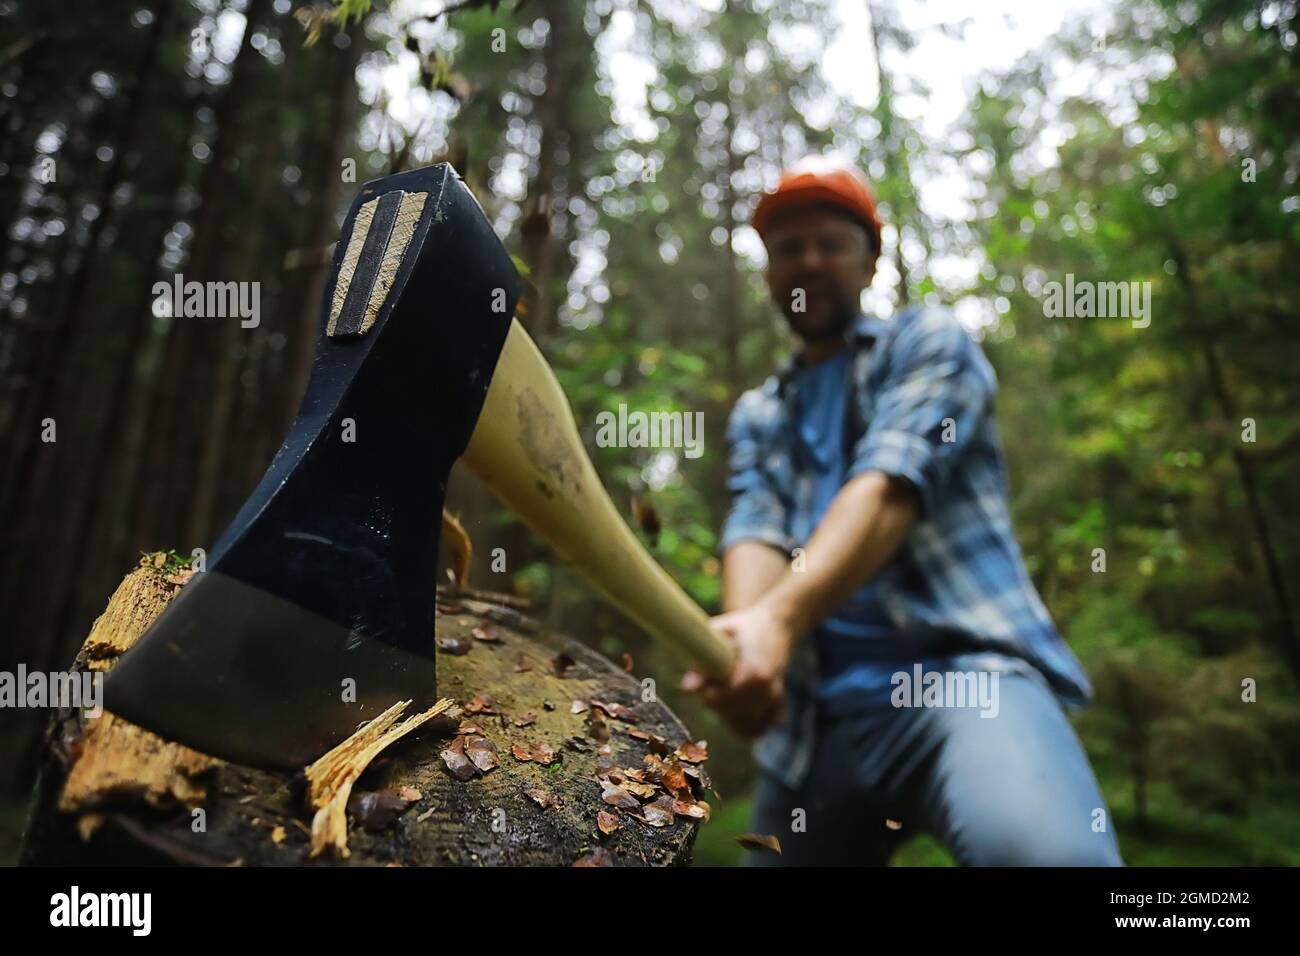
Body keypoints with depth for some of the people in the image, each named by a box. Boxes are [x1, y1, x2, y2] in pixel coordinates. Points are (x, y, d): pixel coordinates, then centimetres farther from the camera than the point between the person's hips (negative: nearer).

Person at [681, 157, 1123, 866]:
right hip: (815, 717, 5)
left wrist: (778, 619, -27)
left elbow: (888, 489, -11)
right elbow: (754, 533, 1)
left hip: (964, 669, -5)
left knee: (1043, 852, -34)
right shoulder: (755, 416, 20)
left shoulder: (928, 341, 7)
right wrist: (741, 636, -22)